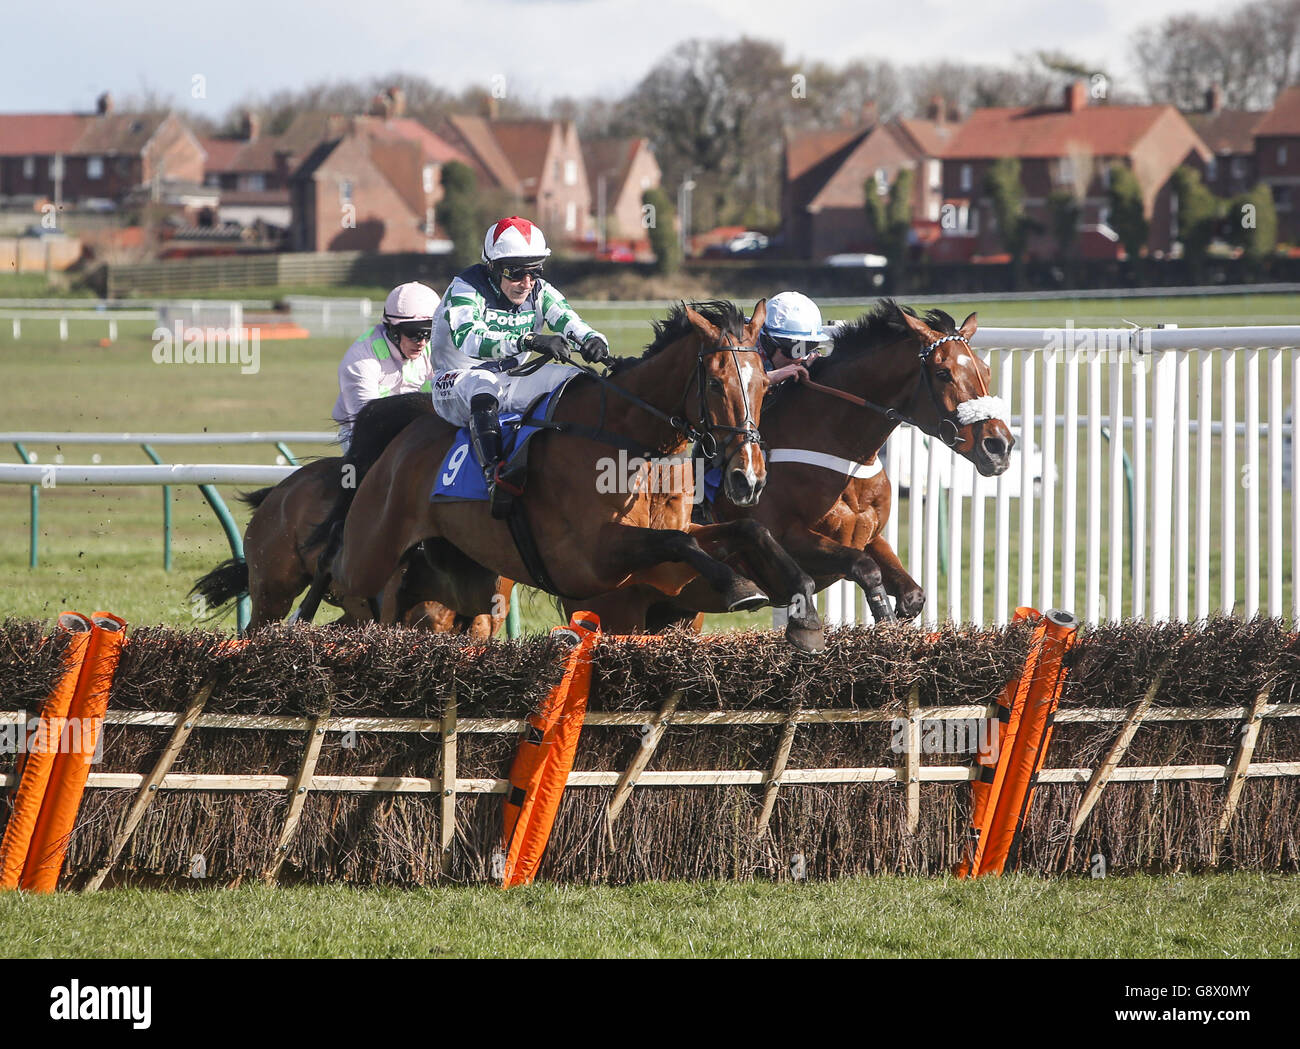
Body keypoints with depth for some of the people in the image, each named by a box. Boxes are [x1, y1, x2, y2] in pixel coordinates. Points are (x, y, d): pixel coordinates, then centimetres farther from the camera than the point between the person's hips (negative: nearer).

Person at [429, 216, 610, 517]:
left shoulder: (540, 293, 2)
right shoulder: (465, 289, -17)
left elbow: (572, 324, -11)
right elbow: (467, 339, -35)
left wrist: (593, 341, -37)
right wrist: (529, 341, -49)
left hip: (510, 384, 6)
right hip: (455, 386, -6)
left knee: (574, 379, -12)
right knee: (481, 382, -41)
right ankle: (494, 475, -52)